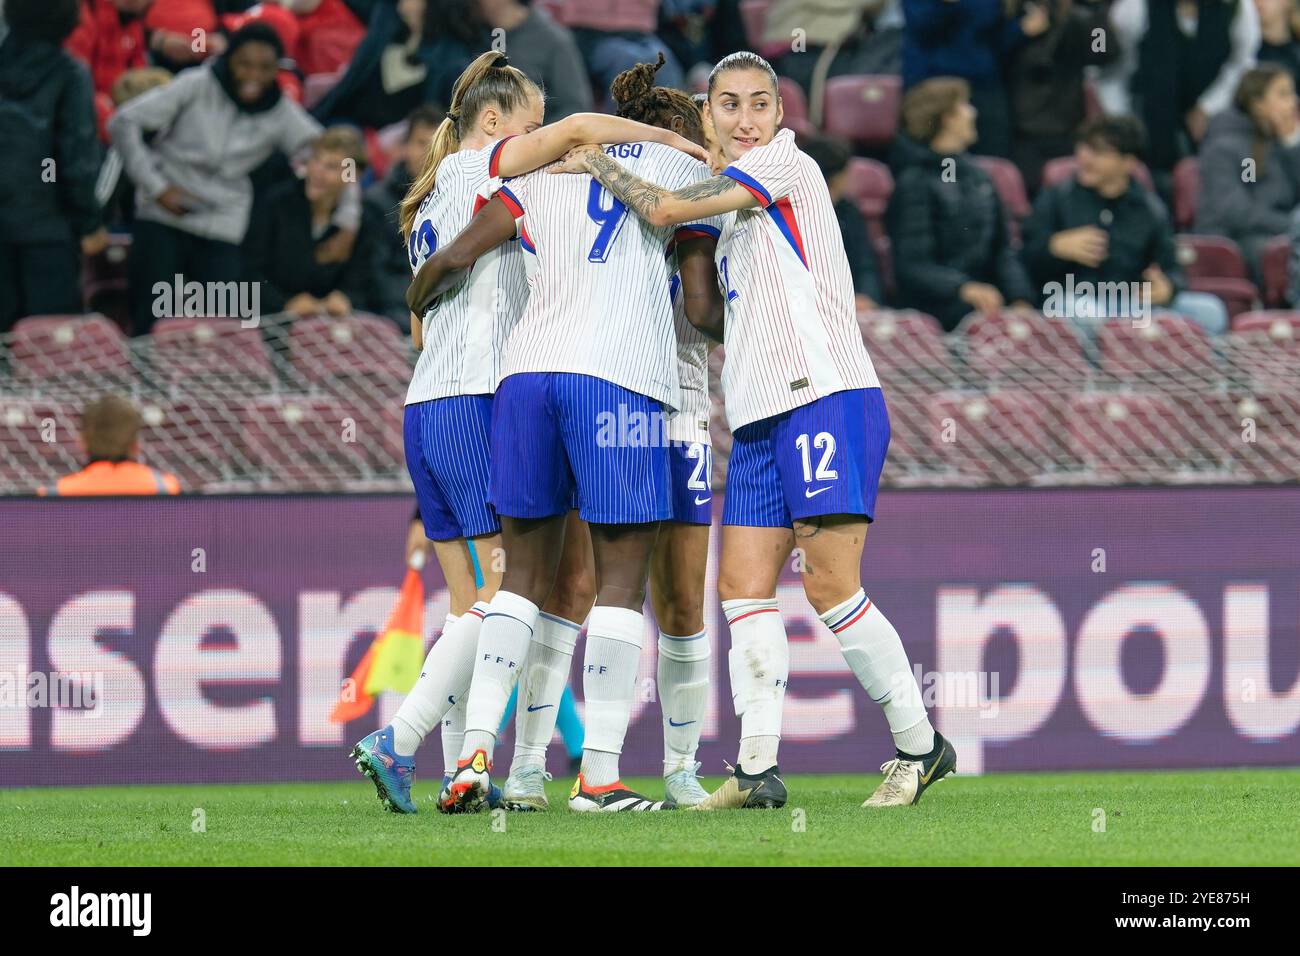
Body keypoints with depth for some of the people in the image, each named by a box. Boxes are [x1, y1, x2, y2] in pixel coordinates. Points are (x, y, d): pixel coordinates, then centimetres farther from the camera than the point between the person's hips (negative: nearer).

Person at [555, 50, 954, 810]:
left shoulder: (787, 165, -5)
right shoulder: (738, 197, 21)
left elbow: (664, 209, -11)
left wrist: (596, 164, 4)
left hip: (828, 396, -9)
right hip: (763, 416, 9)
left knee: (831, 584, -13)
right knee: (744, 583, -1)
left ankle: (920, 746, -3)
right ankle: (759, 767, -4)